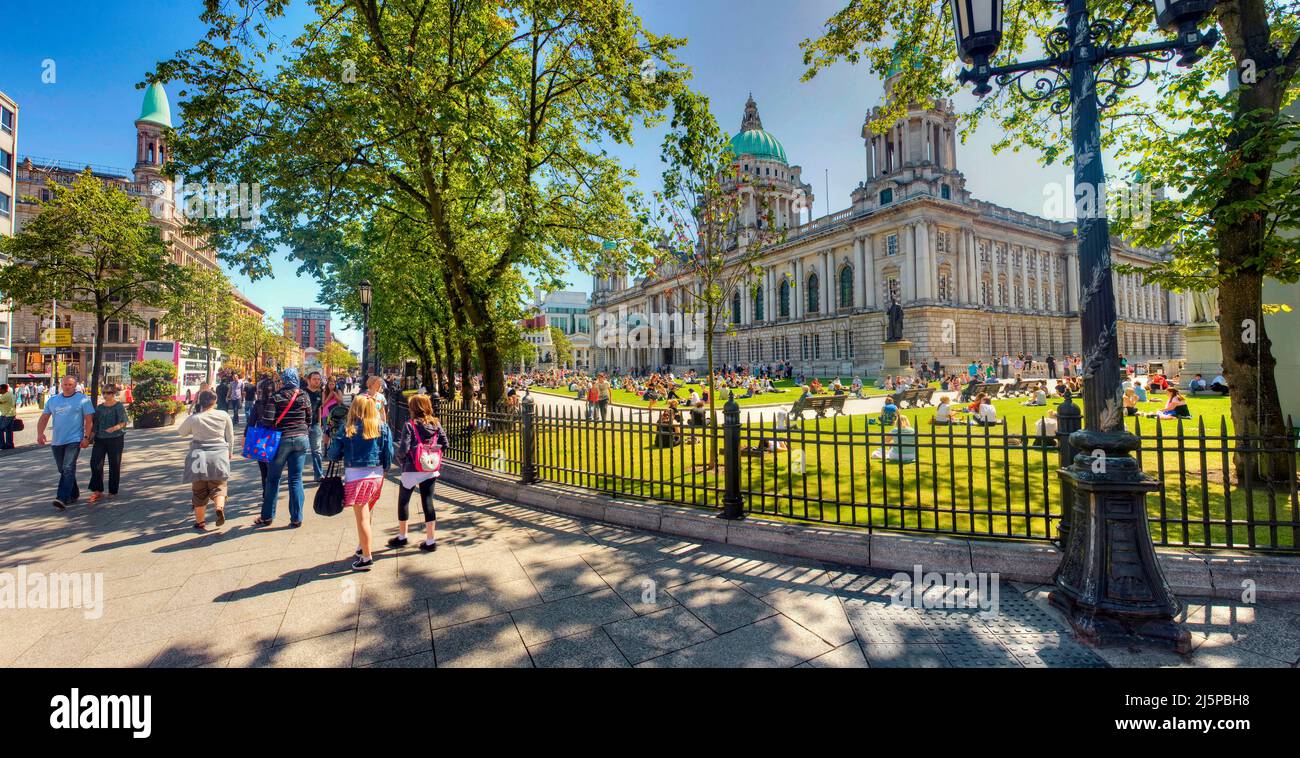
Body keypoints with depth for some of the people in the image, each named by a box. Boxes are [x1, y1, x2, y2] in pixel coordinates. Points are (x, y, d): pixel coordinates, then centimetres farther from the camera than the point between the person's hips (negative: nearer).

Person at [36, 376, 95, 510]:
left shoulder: (83, 400, -2)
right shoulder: (52, 400, 12)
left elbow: (89, 419, -5)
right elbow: (44, 418, 11)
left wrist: (86, 437, -12)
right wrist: (40, 433, -5)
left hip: (74, 440, -6)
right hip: (56, 441, 6)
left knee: (68, 469, -13)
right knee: (63, 470, 14)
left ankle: (62, 498, -17)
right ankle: (74, 494, 26)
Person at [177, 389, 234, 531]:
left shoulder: (193, 418, -5)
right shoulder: (224, 415, -1)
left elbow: (181, 432, 12)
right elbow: (230, 436, 8)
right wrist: (230, 452, 22)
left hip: (198, 456, 0)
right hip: (218, 455, 0)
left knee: (199, 491, 9)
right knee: (218, 486, 11)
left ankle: (200, 522, 16)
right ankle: (219, 507, -18)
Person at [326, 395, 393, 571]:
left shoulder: (347, 429, -7)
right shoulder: (382, 428, 0)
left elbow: (334, 454, -3)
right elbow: (389, 454, 0)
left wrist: (329, 454, 20)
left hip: (355, 476, -3)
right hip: (377, 476, 4)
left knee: (362, 517, 3)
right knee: (365, 514, 22)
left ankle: (367, 558, 9)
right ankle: (362, 547, 34)